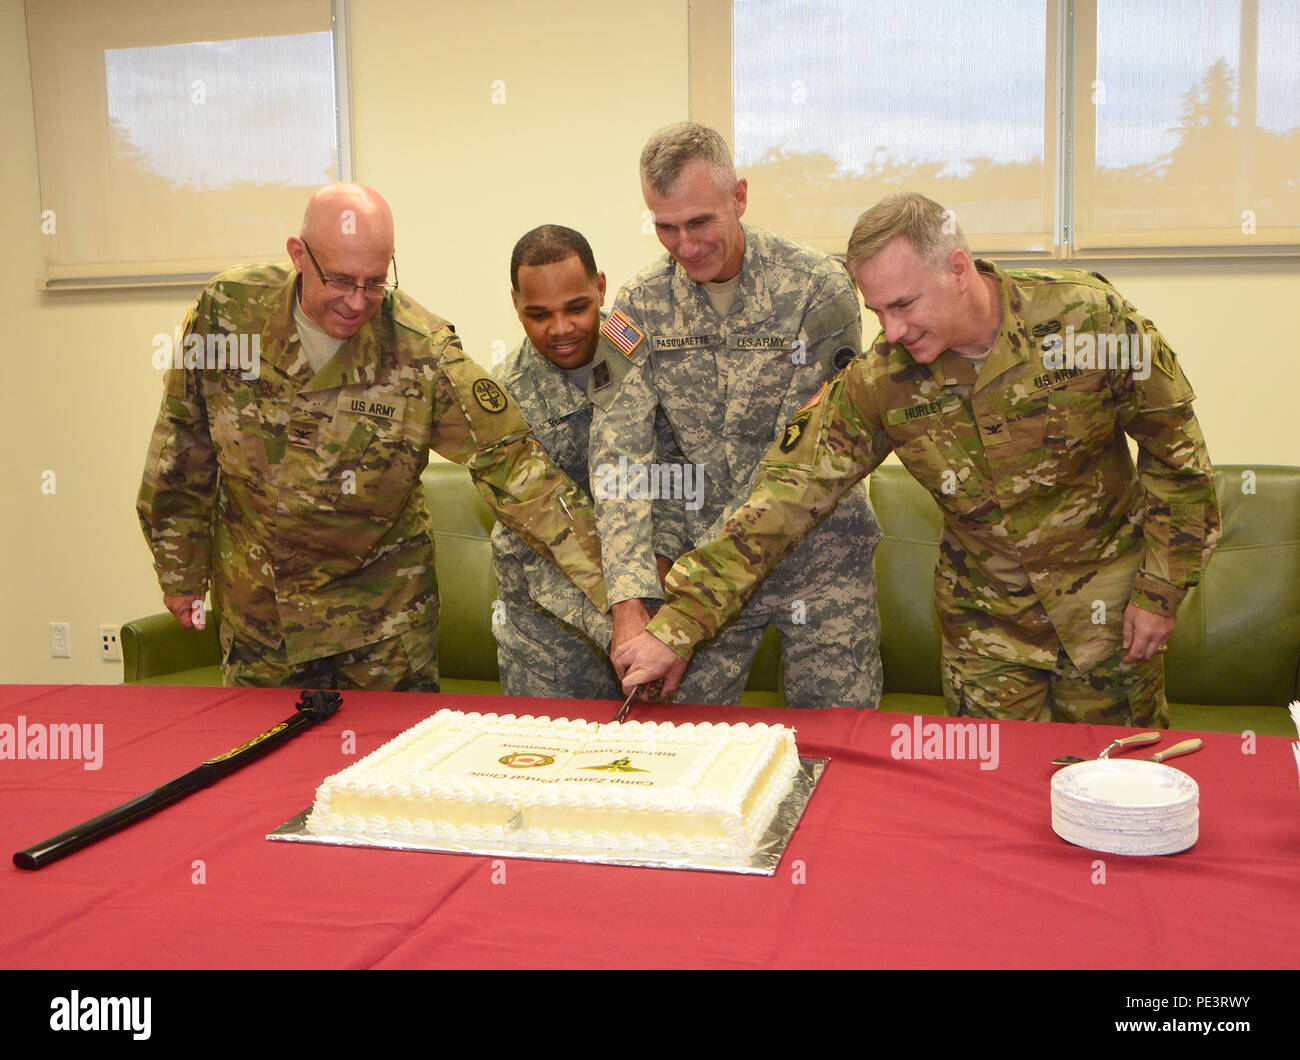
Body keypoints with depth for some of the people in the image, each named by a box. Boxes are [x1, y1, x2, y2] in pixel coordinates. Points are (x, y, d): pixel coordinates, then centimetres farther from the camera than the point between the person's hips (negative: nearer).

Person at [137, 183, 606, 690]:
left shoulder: (420, 351, -19)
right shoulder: (228, 309, -12)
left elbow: (510, 462, -21)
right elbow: (183, 446, 0)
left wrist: (611, 582, -29)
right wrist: (180, 571, 6)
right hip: (256, 608, 2)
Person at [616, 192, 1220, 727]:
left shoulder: (1090, 318, -20)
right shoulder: (878, 383, -17)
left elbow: (1174, 446, -7)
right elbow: (787, 498, -18)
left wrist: (1161, 591, -6)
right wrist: (676, 625, -24)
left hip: (1106, 593, -1)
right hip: (984, 610, 1)